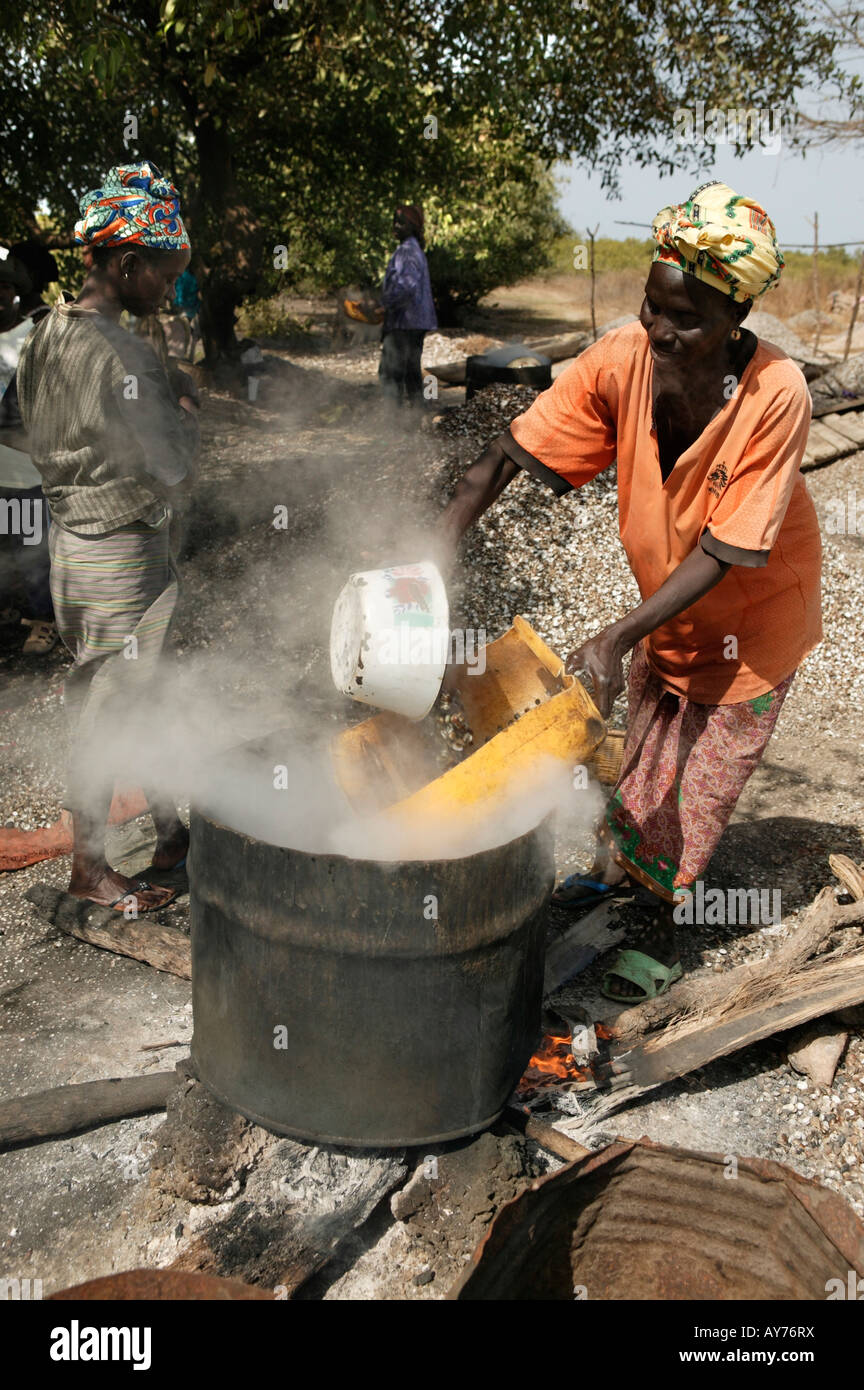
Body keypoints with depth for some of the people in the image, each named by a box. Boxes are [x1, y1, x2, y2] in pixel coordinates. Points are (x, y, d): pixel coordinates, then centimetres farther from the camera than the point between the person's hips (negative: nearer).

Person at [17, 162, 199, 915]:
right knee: (110, 708, 4)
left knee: (140, 693, 18)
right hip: (119, 554, -9)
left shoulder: (49, 334, 7)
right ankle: (90, 866, 20)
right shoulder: (117, 353, -23)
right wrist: (184, 408, -4)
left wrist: (163, 394, 7)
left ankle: (171, 832, 33)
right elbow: (167, 470, -24)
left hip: (72, 535, 10)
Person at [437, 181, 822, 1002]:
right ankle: (618, 869, 43)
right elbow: (509, 454, -22)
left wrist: (615, 640, -38)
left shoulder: (776, 397, -33)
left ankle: (662, 920, 26)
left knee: (707, 773, 7)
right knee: (643, 749, 19)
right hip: (665, 598, 4)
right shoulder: (623, 360, -24)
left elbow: (724, 552, -31)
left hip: (754, 608, -4)